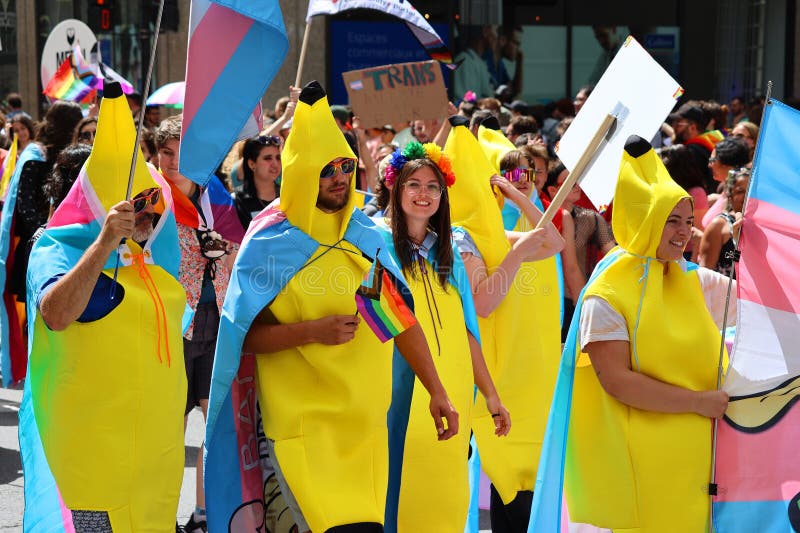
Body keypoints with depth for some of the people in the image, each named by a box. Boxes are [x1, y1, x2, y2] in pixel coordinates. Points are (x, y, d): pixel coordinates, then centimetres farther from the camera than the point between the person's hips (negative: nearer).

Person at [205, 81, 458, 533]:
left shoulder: (365, 234, 7)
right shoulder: (269, 243, -5)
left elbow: (401, 318, 9)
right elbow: (245, 335, -7)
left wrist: (437, 392, 5)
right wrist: (313, 331, -20)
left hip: (367, 423, 5)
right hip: (304, 424, -5)